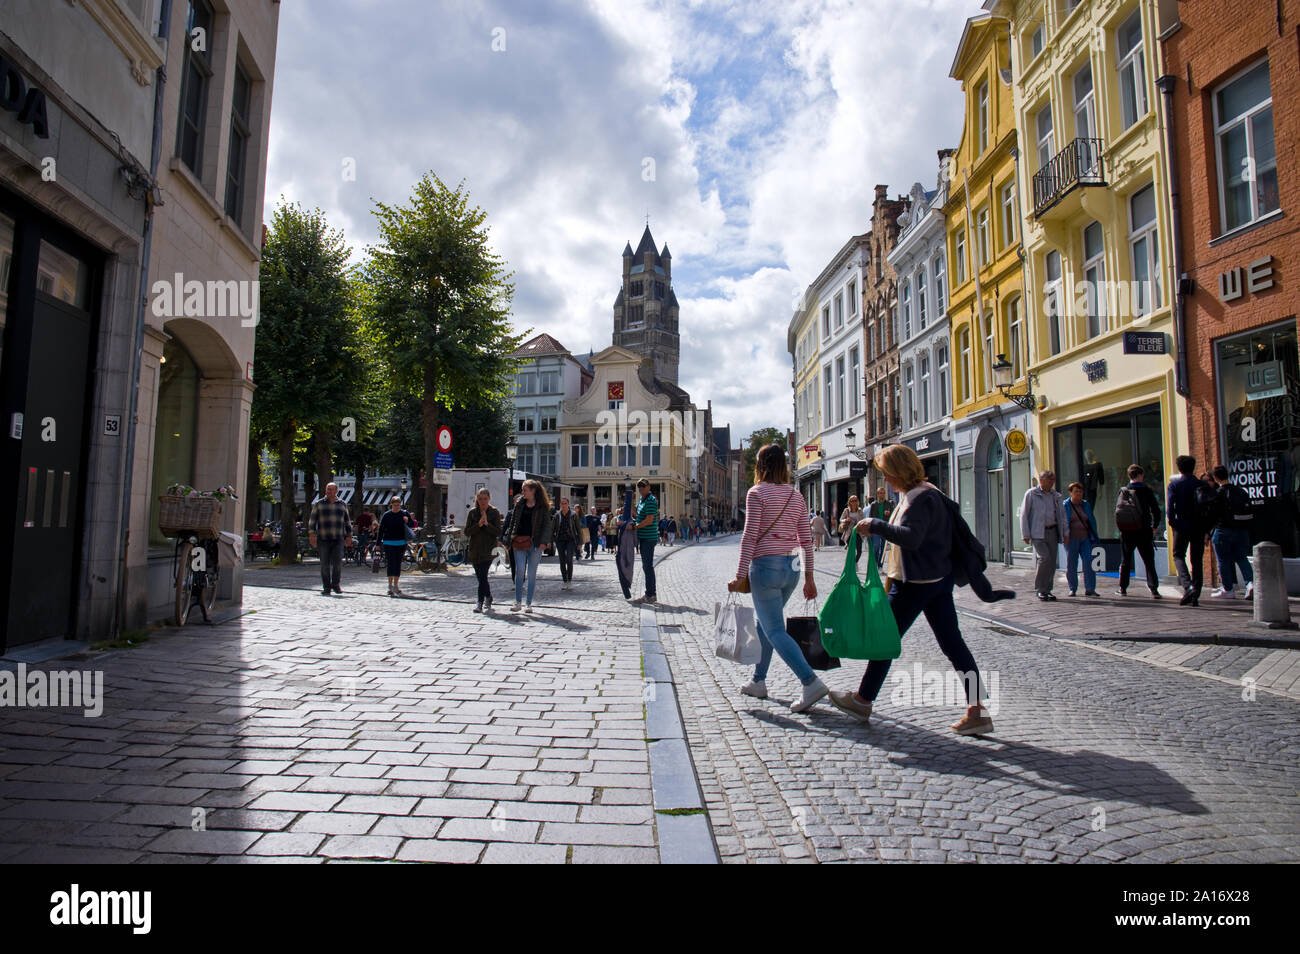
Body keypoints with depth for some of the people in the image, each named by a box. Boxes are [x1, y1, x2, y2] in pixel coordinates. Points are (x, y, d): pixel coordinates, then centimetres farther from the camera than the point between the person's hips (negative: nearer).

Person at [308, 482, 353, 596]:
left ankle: (335, 584, 11)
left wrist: (349, 536, 12)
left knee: (337, 562, -9)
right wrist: (311, 533, -7)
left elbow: (347, 521, 18)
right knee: (325, 564, 1)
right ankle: (326, 588, 11)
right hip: (323, 539, -1)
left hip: (338, 539, 1)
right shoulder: (319, 504, 7)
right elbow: (312, 520, 4)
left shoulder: (342, 504, 12)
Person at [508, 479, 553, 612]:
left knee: (532, 574, 3)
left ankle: (529, 604, 11)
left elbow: (547, 525, -3)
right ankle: (518, 602, 5)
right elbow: (514, 522, 14)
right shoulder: (519, 504, 9)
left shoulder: (542, 506, -1)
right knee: (520, 571, -4)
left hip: (535, 543, -2)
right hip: (519, 542, 2)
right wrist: (511, 538, 6)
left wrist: (544, 541, -14)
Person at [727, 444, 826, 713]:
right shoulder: (795, 495, 9)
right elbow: (806, 539, 9)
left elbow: (750, 537, -14)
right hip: (791, 567, 7)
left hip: (766, 565, -7)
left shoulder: (757, 493, -9)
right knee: (763, 623, 20)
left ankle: (811, 682, -16)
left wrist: (740, 576, -11)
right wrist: (809, 577, 14)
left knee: (775, 631, -3)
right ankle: (758, 682, 27)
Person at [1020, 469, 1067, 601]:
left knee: (1052, 561, 3)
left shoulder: (1056, 496, 14)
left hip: (1052, 532, 5)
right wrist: (1025, 534, -8)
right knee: (1044, 557, -18)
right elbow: (1023, 514, -2)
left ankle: (1047, 590, 14)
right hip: (1037, 532, -5)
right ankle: (1039, 589, -5)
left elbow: (1062, 516, 18)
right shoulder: (1031, 494, 0)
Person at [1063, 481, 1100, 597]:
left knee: (1089, 562, -7)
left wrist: (1095, 537, 11)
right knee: (1071, 565, 3)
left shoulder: (1086, 505, 11)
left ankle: (1090, 589, -2)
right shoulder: (1065, 505, -1)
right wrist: (1065, 536, -11)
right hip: (1071, 539, -3)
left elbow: (1092, 521, 16)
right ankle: (1073, 589, 14)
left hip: (1085, 539, 3)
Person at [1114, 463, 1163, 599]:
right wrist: (1154, 526, 9)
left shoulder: (1123, 491, 2)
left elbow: (1117, 510, 1)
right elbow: (1156, 510, -4)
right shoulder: (1146, 490, -3)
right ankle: (1153, 589, -10)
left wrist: (1122, 528, 10)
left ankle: (1123, 589, 16)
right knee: (1149, 561, 1)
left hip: (1126, 532, 2)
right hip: (1143, 531, -2)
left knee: (1125, 561, 13)